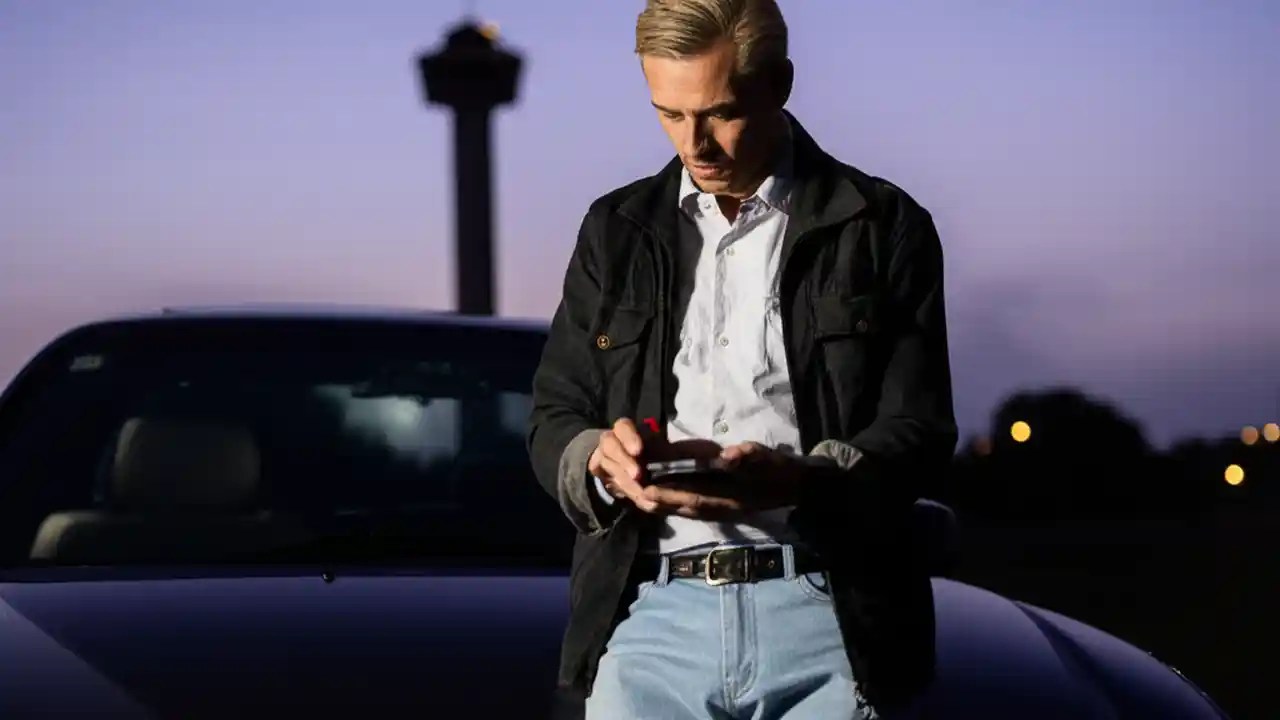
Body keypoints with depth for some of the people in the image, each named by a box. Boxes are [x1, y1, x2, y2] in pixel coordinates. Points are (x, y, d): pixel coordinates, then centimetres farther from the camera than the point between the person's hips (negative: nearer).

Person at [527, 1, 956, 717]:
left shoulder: (881, 227, 5)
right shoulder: (616, 232, 16)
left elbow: (920, 430, 1)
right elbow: (552, 422, 16)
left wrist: (794, 479, -19)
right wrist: (599, 458, -9)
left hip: (820, 612, -2)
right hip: (650, 613, 3)